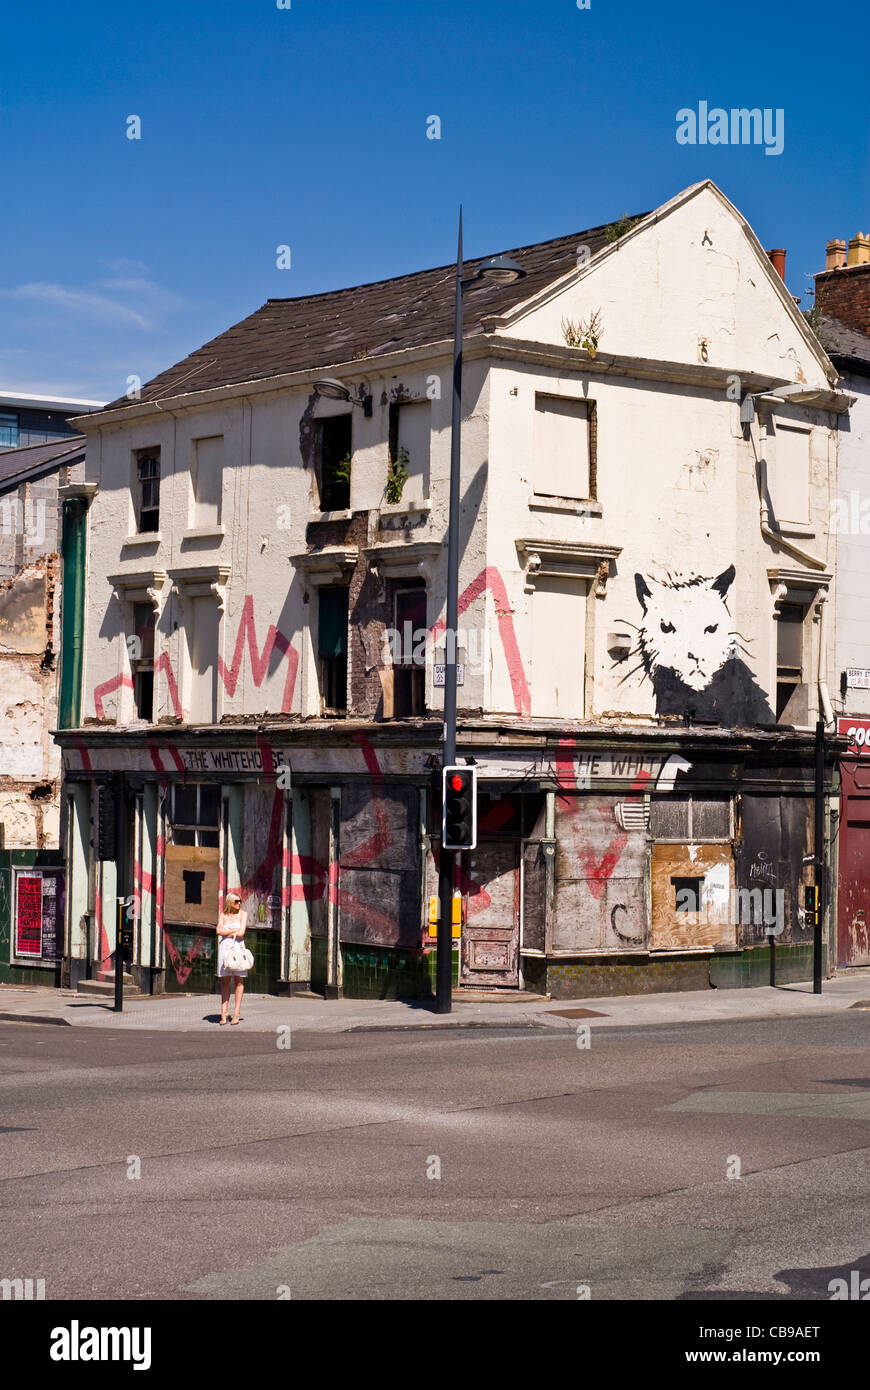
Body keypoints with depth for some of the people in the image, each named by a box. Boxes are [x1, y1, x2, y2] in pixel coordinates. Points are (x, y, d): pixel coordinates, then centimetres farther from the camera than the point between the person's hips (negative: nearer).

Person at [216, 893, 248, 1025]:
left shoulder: (243, 915, 4)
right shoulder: (223, 915, 12)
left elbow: (241, 933, -8)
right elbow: (219, 931, -3)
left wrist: (226, 932, 0)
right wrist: (234, 930, -6)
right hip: (224, 948, 2)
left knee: (239, 980, -4)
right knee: (225, 981, 0)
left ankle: (237, 1014, -3)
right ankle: (223, 1014, -1)